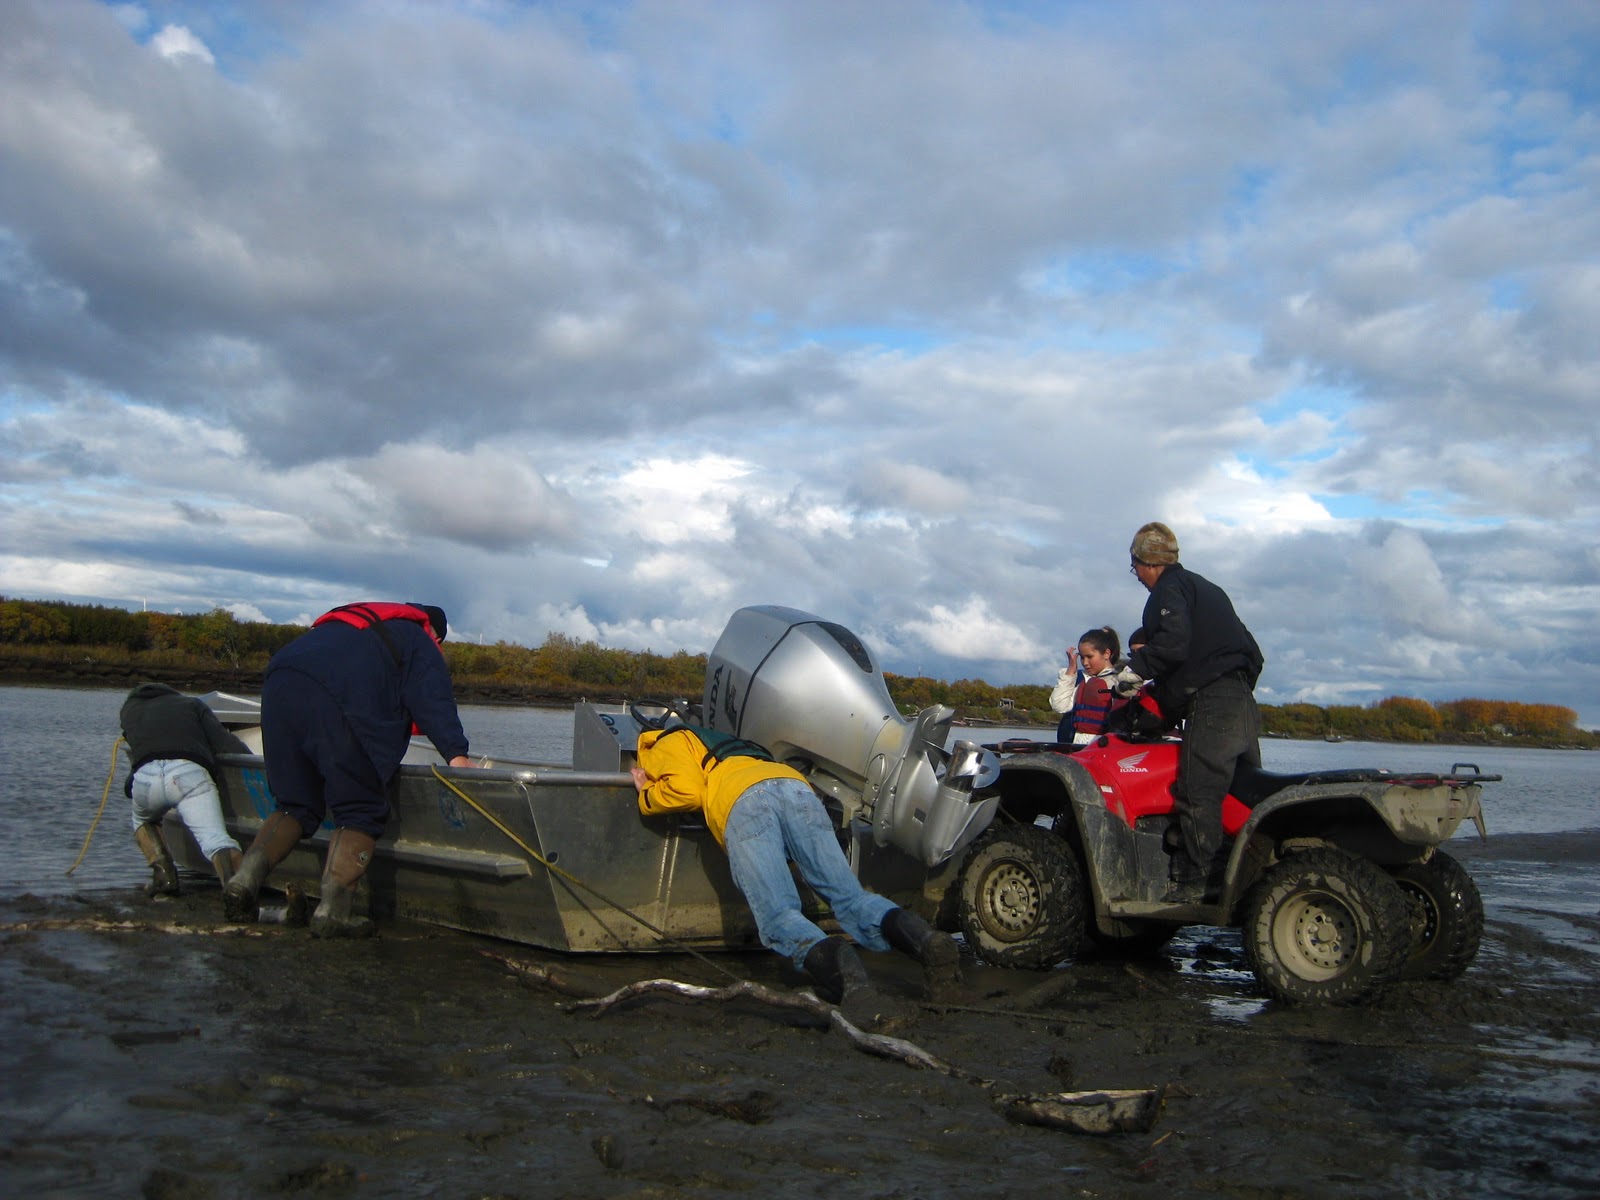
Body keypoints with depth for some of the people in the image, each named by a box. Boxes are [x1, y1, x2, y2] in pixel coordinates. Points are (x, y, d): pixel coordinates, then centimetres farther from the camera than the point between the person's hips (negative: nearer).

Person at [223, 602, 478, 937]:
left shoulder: (361, 618, 41)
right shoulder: (421, 641, 22)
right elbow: (432, 700, 4)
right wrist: (455, 754, -5)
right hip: (337, 701, -7)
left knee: (295, 805, 17)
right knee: (361, 813, 1)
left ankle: (246, 876, -2)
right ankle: (332, 911, -11)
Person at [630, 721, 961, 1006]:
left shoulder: (666, 743, 28)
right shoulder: (722, 743, 51)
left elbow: (686, 790, 8)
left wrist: (647, 796, 29)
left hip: (742, 798, -6)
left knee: (779, 916, -16)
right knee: (851, 899, -6)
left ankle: (826, 957, -47)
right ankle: (924, 939, -32)